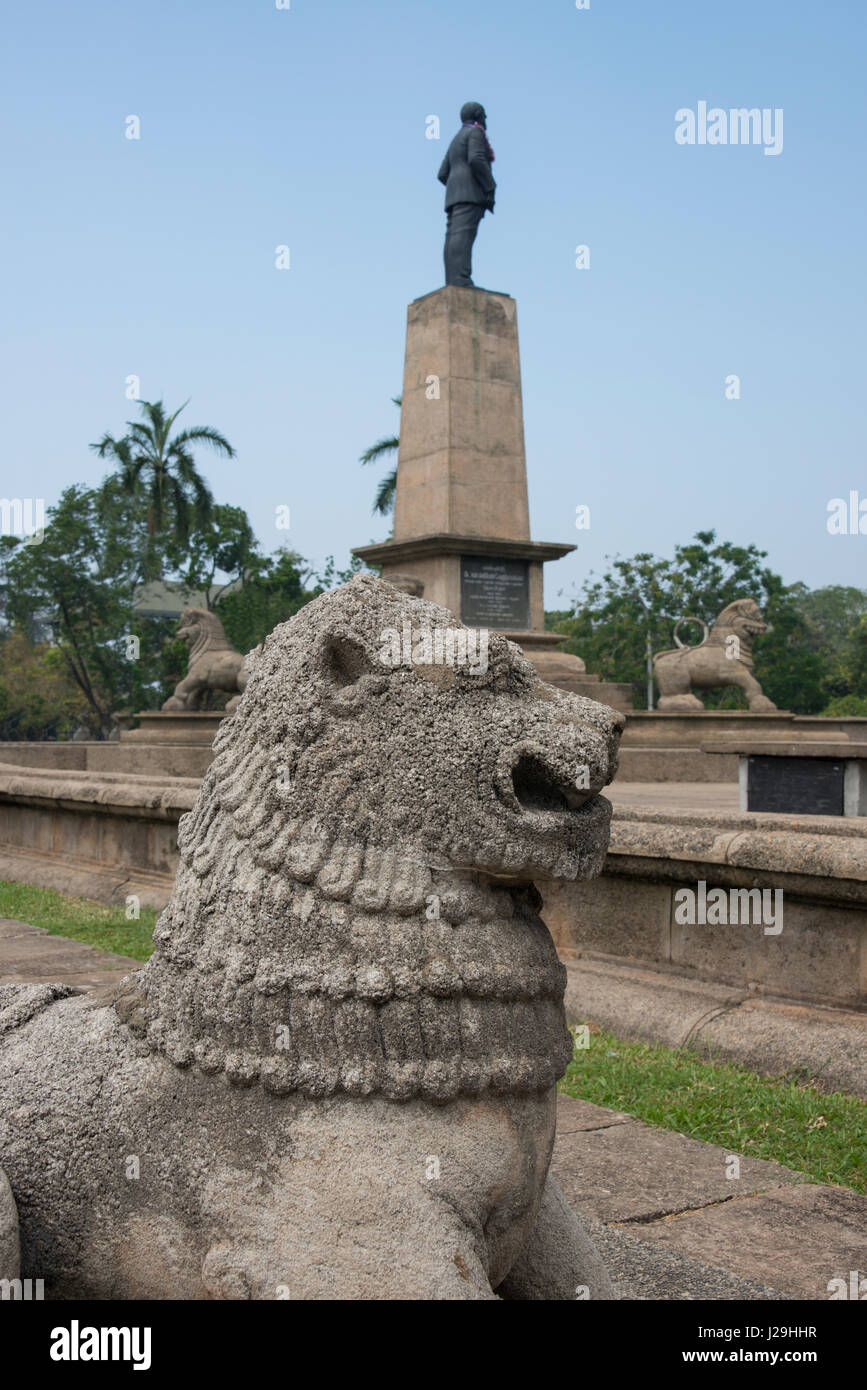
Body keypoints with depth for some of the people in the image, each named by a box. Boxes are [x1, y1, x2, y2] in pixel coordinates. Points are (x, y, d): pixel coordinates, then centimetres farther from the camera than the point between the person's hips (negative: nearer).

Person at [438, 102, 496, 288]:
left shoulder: (456, 141, 29)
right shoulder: (476, 133, 3)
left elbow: (443, 175, 23)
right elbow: (476, 159, -15)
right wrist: (490, 189, -15)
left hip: (454, 195, 9)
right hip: (471, 192, -9)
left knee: (453, 239, -5)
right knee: (463, 235, -23)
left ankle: (453, 283, -17)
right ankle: (461, 280, -39)